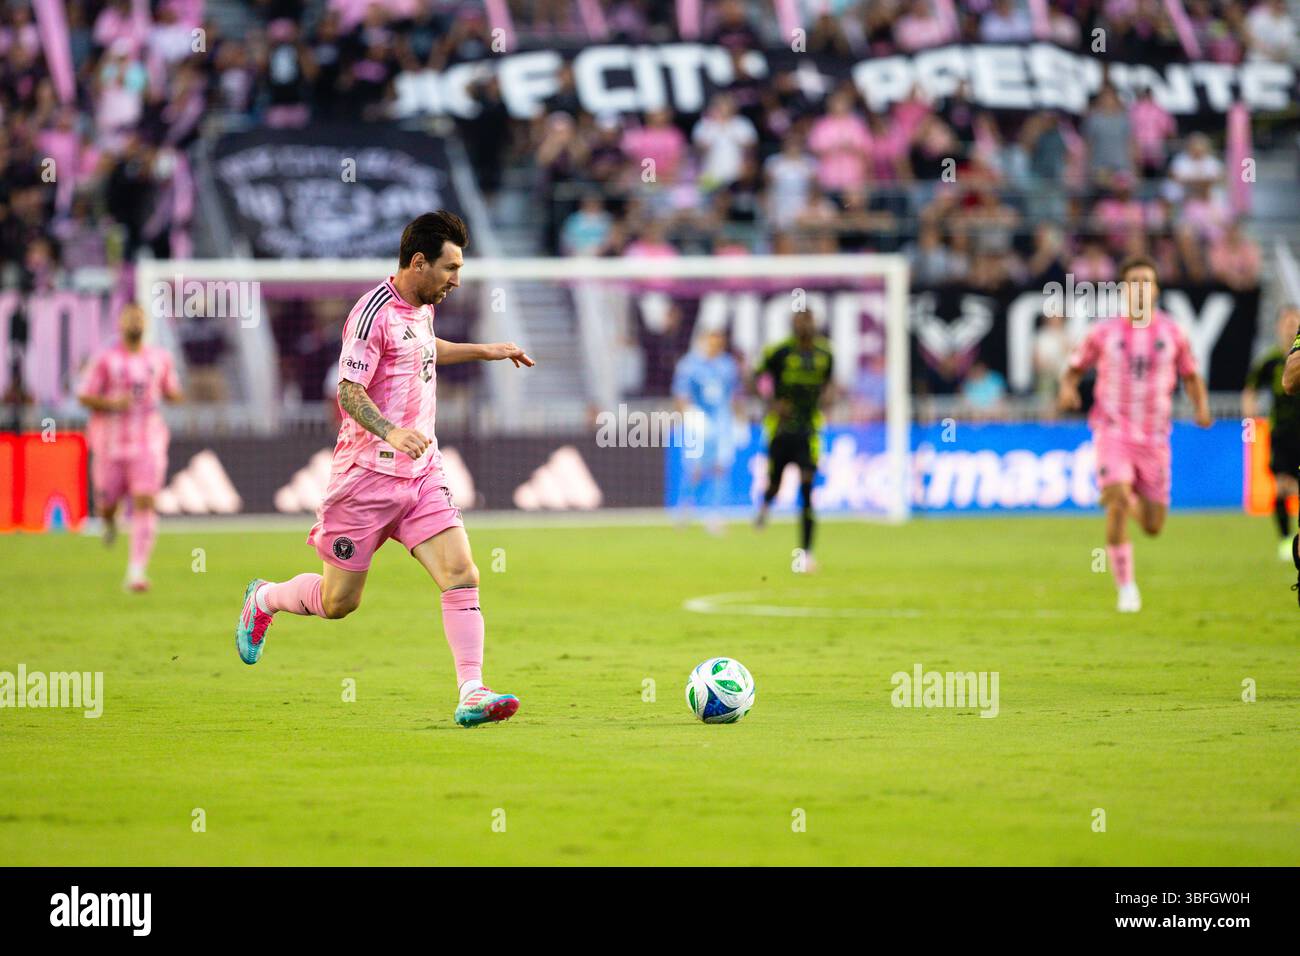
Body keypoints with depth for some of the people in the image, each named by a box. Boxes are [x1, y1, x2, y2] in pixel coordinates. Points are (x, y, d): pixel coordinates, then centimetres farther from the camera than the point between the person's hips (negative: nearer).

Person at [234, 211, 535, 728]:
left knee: (462, 576, -11)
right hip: (368, 474, -7)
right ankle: (263, 599, 35)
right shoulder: (375, 312, -16)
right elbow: (348, 392, -20)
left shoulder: (421, 306, 11)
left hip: (422, 473, 7)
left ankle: (472, 693, -13)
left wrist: (481, 351, 36)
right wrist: (390, 432, -35)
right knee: (339, 601, 6)